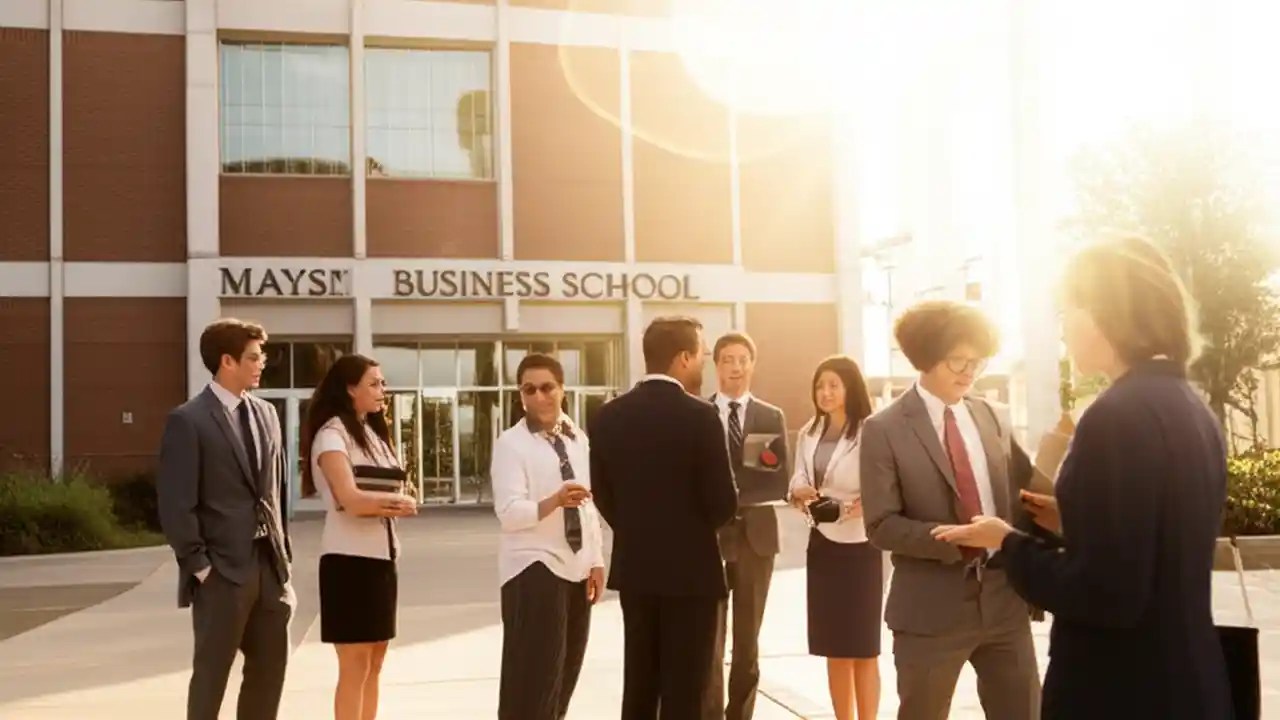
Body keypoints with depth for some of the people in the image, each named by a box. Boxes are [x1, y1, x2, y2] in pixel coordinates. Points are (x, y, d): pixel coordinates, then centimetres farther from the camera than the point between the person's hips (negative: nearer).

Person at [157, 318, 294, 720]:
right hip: (222, 568, -6)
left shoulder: (266, 414, 11)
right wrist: (199, 565, -13)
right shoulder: (188, 420, -10)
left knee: (271, 666, 12)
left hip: (269, 564, 6)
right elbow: (175, 504, -12)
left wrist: (284, 552, 11)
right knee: (212, 672, 5)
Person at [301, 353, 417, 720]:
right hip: (350, 558, -8)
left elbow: (402, 498, 9)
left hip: (382, 556, 8)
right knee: (354, 666, -4)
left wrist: (393, 503, -14)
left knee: (375, 663, 11)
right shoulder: (332, 434, -9)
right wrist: (395, 502, -5)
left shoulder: (374, 433, 15)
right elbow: (350, 498, -21)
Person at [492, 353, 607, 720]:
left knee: (566, 672, 13)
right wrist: (555, 501, -35)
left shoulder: (578, 439, 12)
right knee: (533, 676, -7)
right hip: (534, 567, -6)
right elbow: (509, 513, -19)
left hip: (576, 568, 7)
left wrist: (596, 561, 9)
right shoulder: (510, 443, -8)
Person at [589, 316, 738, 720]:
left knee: (638, 685, 15)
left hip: (634, 566, 5)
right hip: (690, 568, -5)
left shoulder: (610, 415, 1)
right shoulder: (700, 416, -15)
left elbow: (602, 494, 6)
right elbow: (723, 503, -14)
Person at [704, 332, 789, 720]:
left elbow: (780, 484, 0)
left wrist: (734, 493, -15)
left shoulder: (772, 417, 6)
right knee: (708, 637, 1)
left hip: (756, 535, 2)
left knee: (747, 638, 11)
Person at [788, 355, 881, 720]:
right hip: (822, 545, 6)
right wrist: (799, 494, -13)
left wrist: (862, 505, -31)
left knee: (863, 648, 5)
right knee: (834, 649, 13)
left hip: (860, 548, -6)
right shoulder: (808, 435, 9)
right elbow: (798, 483, 8)